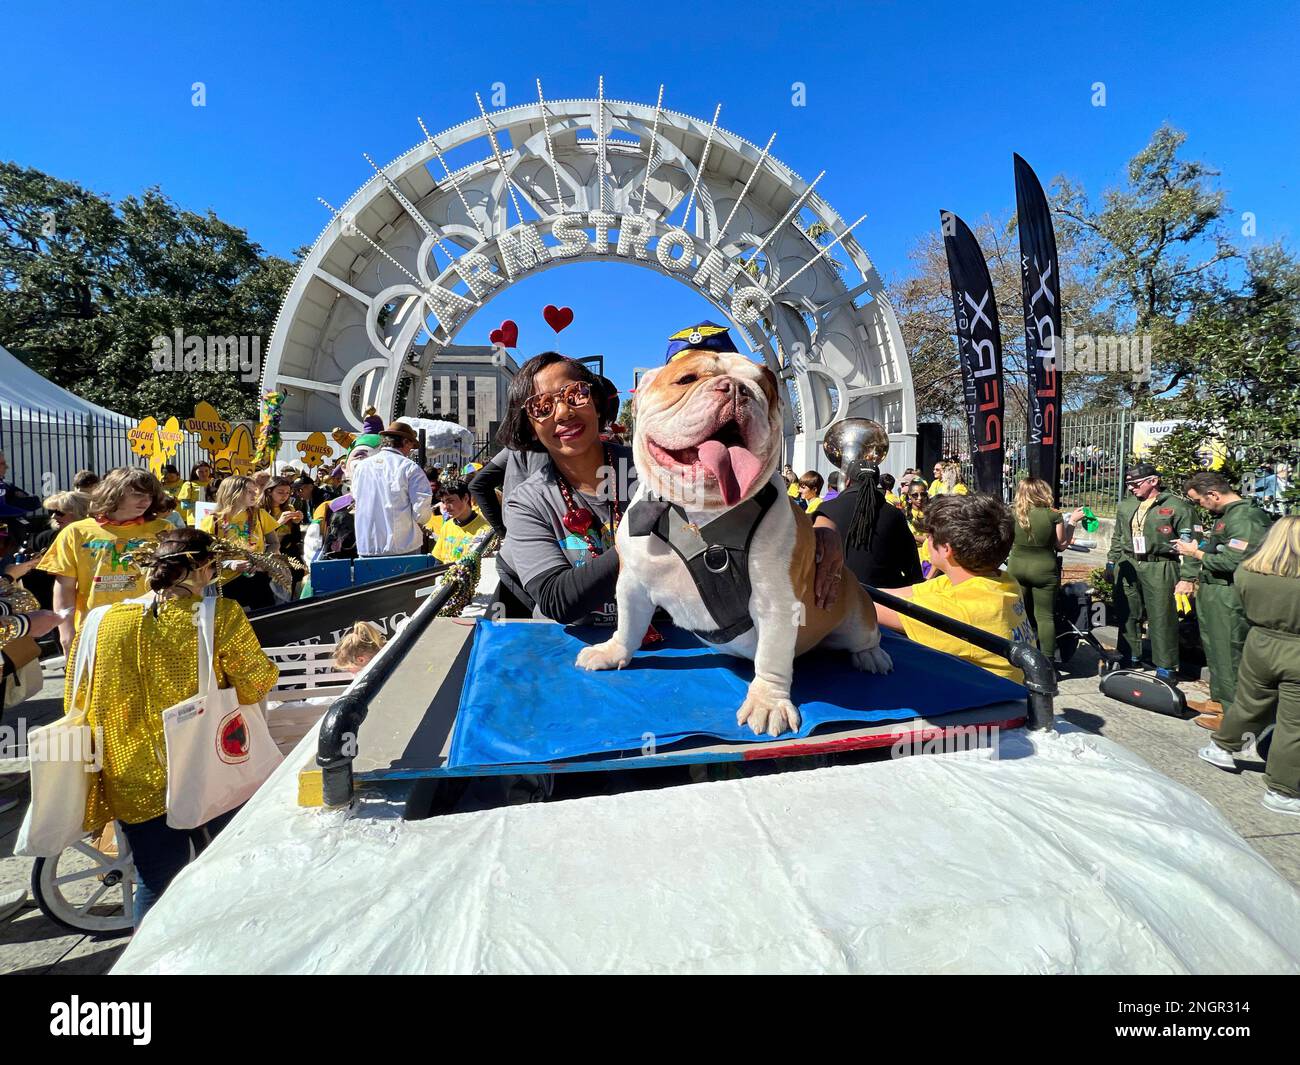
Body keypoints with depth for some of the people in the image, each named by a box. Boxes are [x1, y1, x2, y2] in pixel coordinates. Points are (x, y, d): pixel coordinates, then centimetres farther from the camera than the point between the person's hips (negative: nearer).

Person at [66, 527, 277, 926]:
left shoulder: (103, 622, 0)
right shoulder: (221, 616, -13)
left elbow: (76, 702, 7)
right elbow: (257, 685, -11)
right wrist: (269, 669, 11)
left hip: (134, 783, 3)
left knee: (155, 883, 17)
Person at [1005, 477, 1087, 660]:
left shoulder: (1013, 514, -5)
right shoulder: (1053, 515, -9)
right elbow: (1061, 545, 2)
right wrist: (1072, 522, 10)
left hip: (1016, 568, 2)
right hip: (1044, 569, -2)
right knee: (1045, 616, 6)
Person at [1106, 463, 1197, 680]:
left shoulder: (1176, 506, -5)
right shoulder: (1125, 506, 13)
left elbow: (1189, 542, -7)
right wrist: (1111, 562, 18)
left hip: (1159, 568, -5)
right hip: (1128, 565, 6)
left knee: (1162, 617, -2)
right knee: (1127, 613, 11)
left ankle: (1165, 665, 9)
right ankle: (1128, 656, 25)